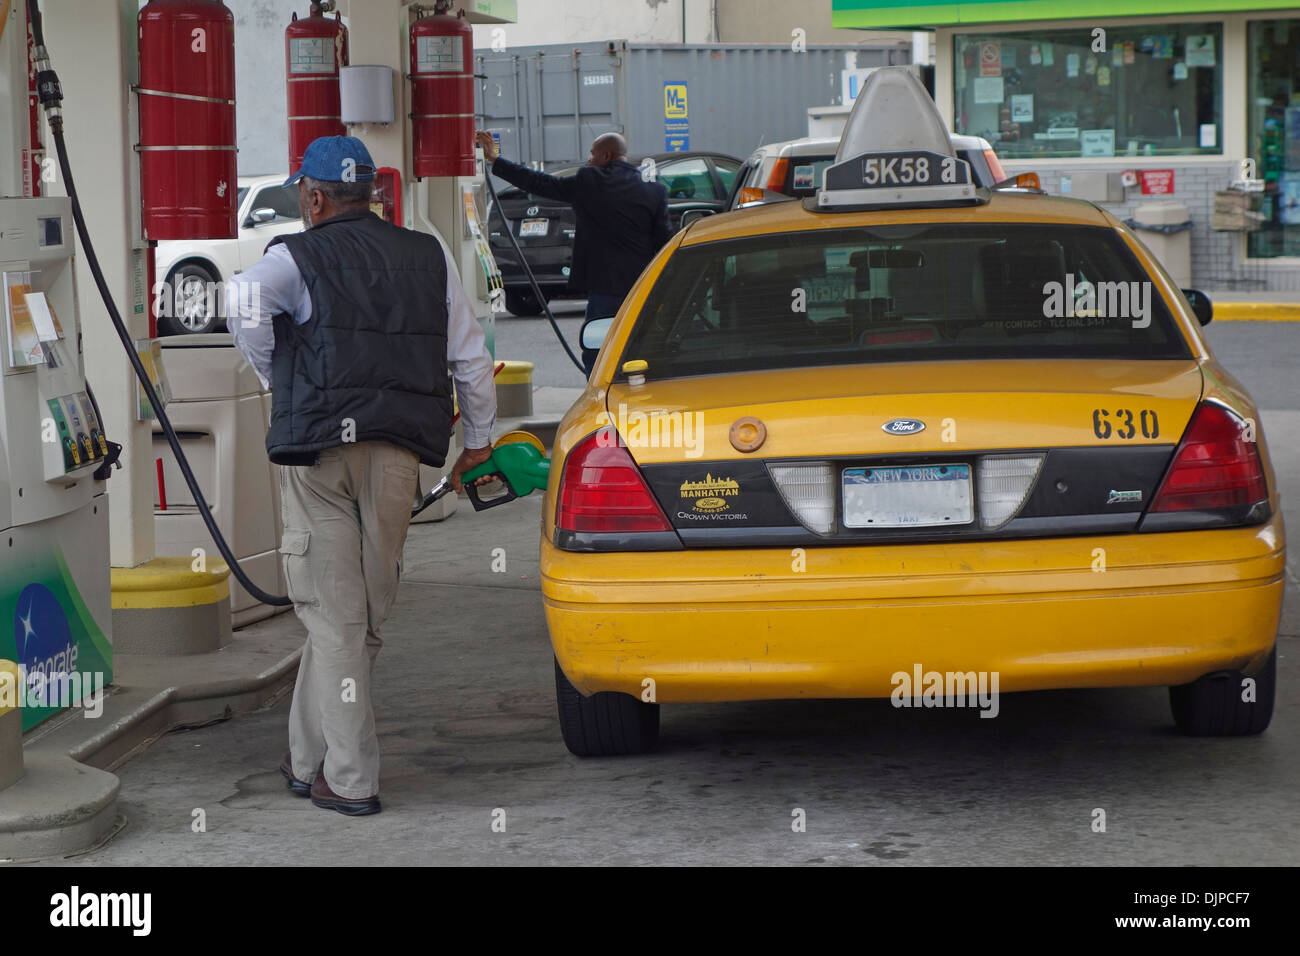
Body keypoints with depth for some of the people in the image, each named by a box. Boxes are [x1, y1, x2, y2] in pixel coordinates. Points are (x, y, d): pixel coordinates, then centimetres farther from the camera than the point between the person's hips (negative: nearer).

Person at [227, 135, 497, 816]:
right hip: (398, 451, 4)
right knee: (363, 613, 13)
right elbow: (470, 356, 13)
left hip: (319, 447, -4)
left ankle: (350, 779, -1)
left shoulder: (298, 257, 0)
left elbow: (244, 300, -21)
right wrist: (478, 437, 22)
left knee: (335, 616, 0)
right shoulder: (429, 257, 14)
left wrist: (274, 376, -6)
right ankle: (310, 756, 23)